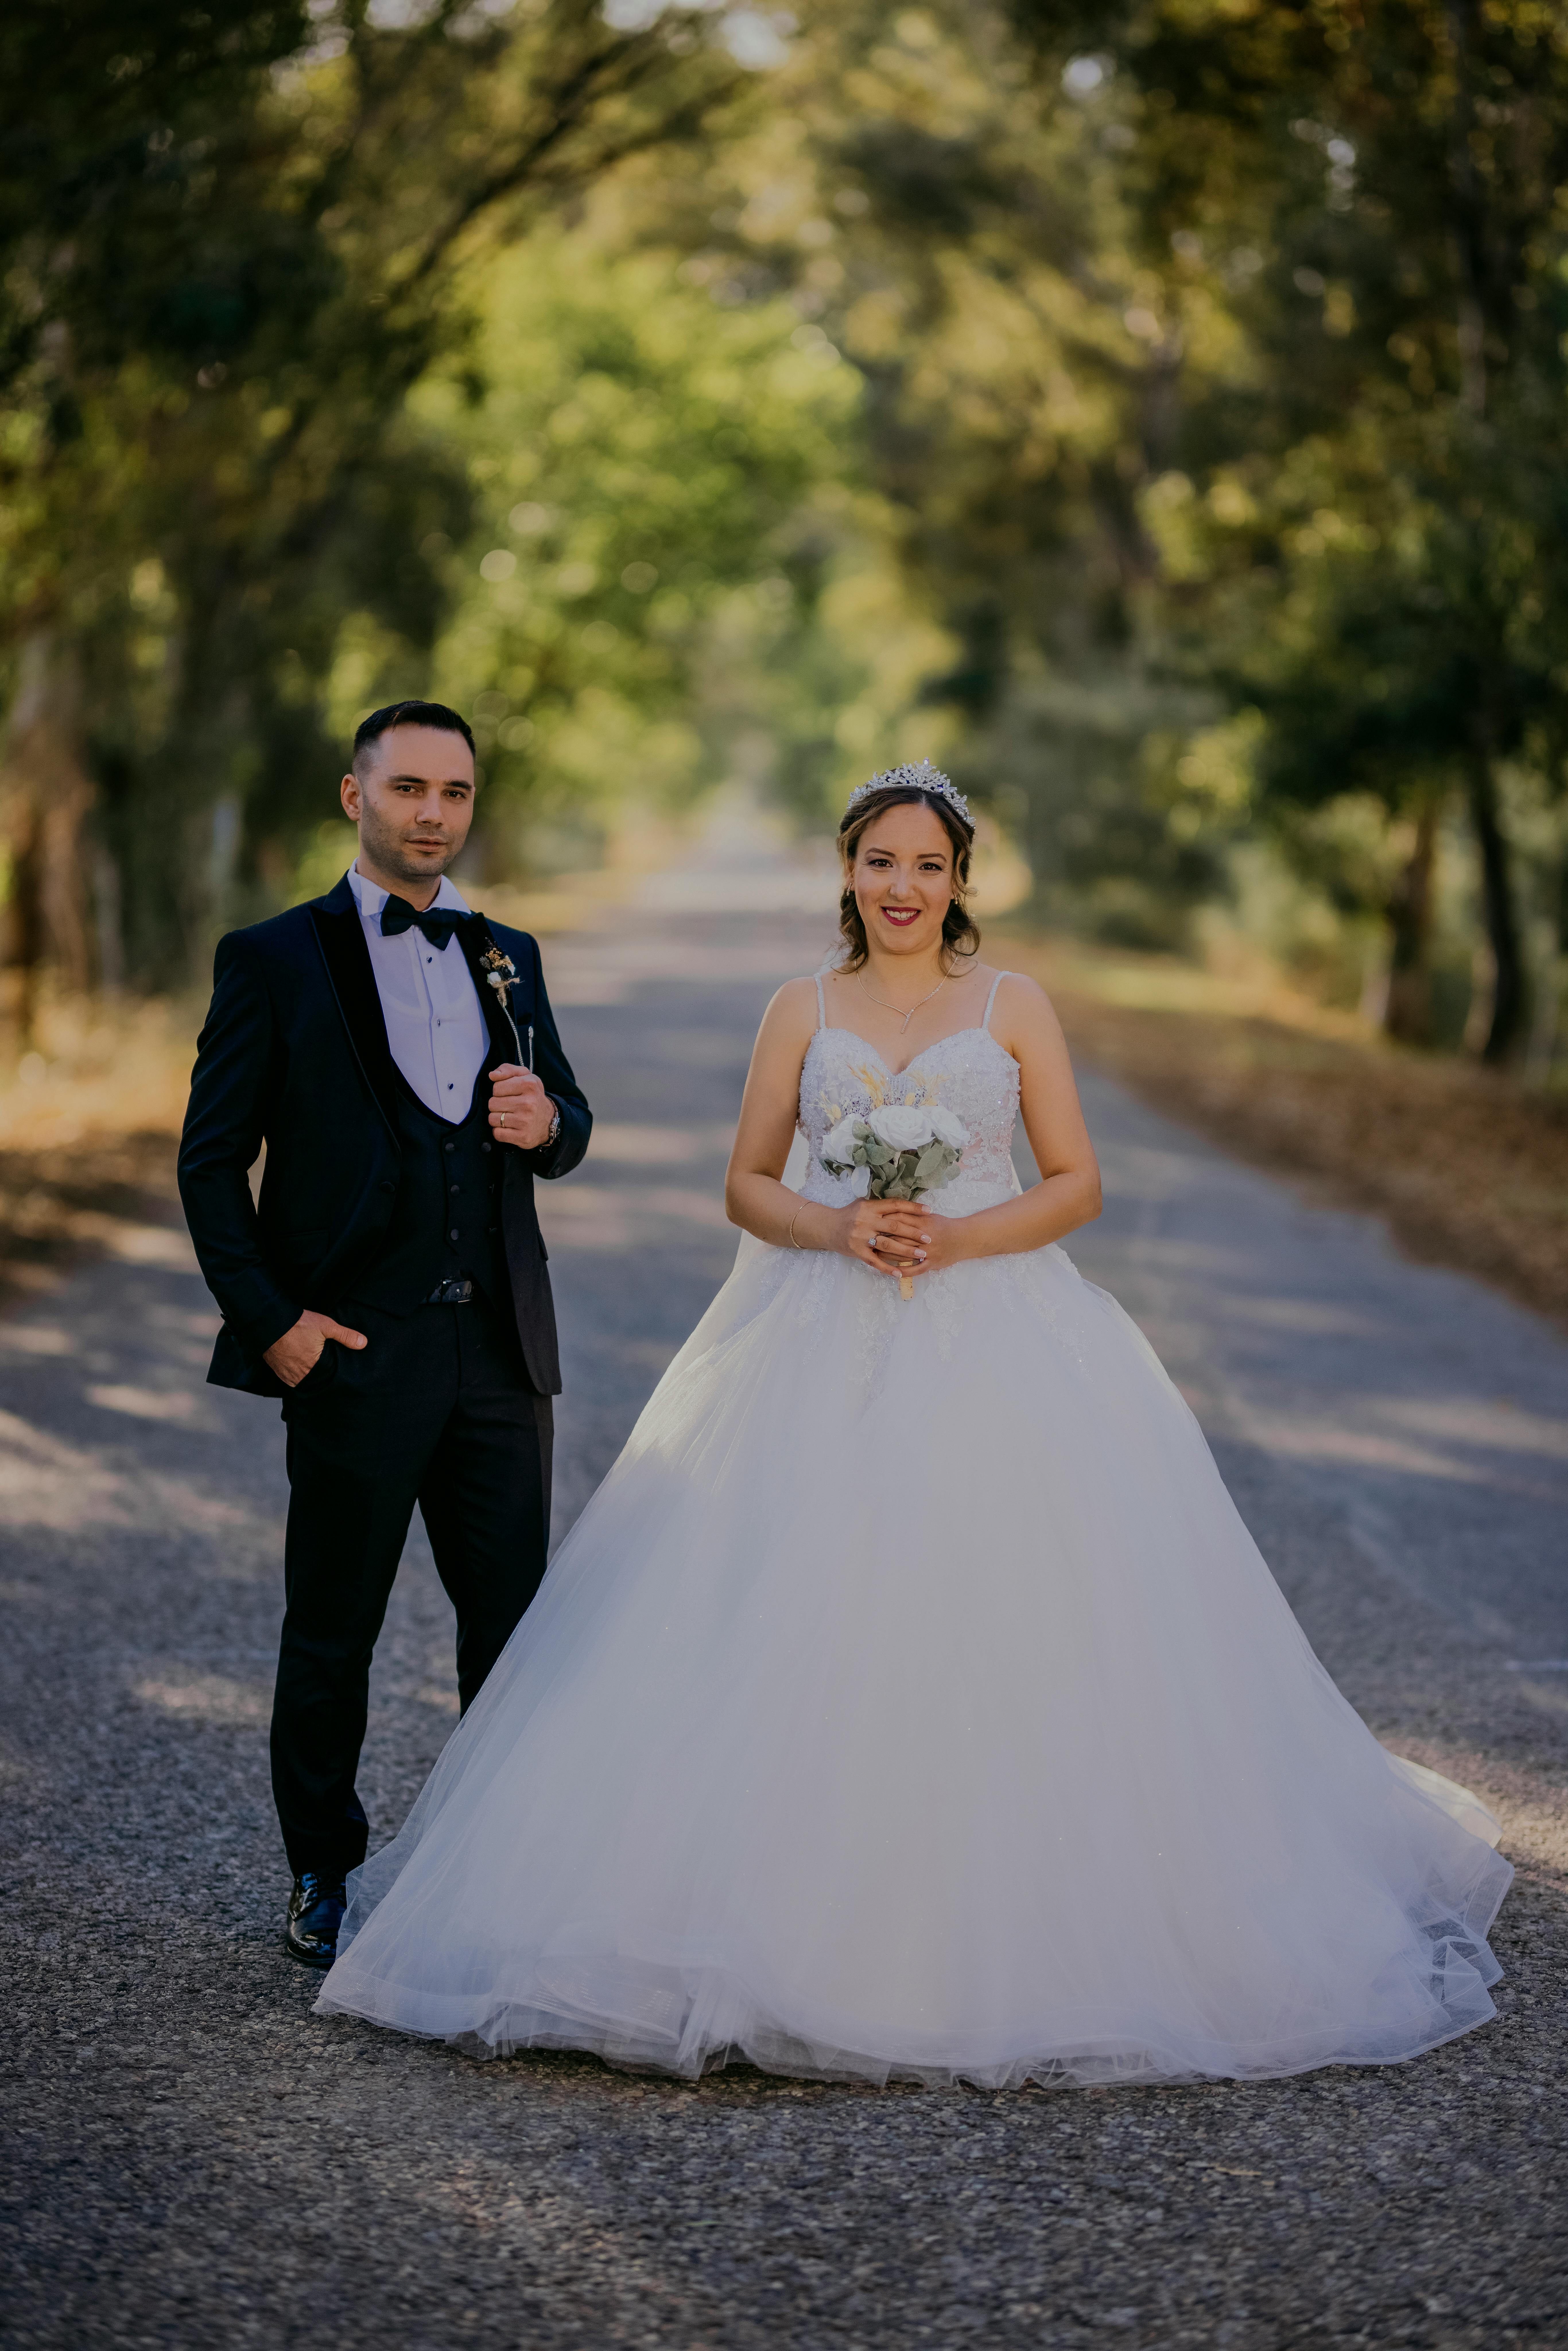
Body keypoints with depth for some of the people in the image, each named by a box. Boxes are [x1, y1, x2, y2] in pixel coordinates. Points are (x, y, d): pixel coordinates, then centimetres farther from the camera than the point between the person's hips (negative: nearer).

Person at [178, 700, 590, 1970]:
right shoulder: (275, 959, -1)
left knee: (516, 1623, 8)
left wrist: (548, 1122, -5)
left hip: (501, 1346, 4)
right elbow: (211, 1159, -3)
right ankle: (326, 1884, 20)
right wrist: (267, 1318, -11)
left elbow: (568, 1125, 19)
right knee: (333, 1632, 7)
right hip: (357, 1348, -4)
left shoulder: (510, 957, 13)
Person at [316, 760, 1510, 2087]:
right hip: (821, 1355, 1)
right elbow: (748, 1185, 9)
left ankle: (1010, 1924, 4)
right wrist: (841, 1229, -10)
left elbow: (1078, 1183, 5)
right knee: (798, 1623, -7)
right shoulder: (803, 1011, 10)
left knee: (1004, 1630, -7)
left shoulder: (1014, 1006, 7)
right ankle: (795, 1918, 0)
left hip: (996, 1343, -1)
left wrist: (959, 1238, -11)